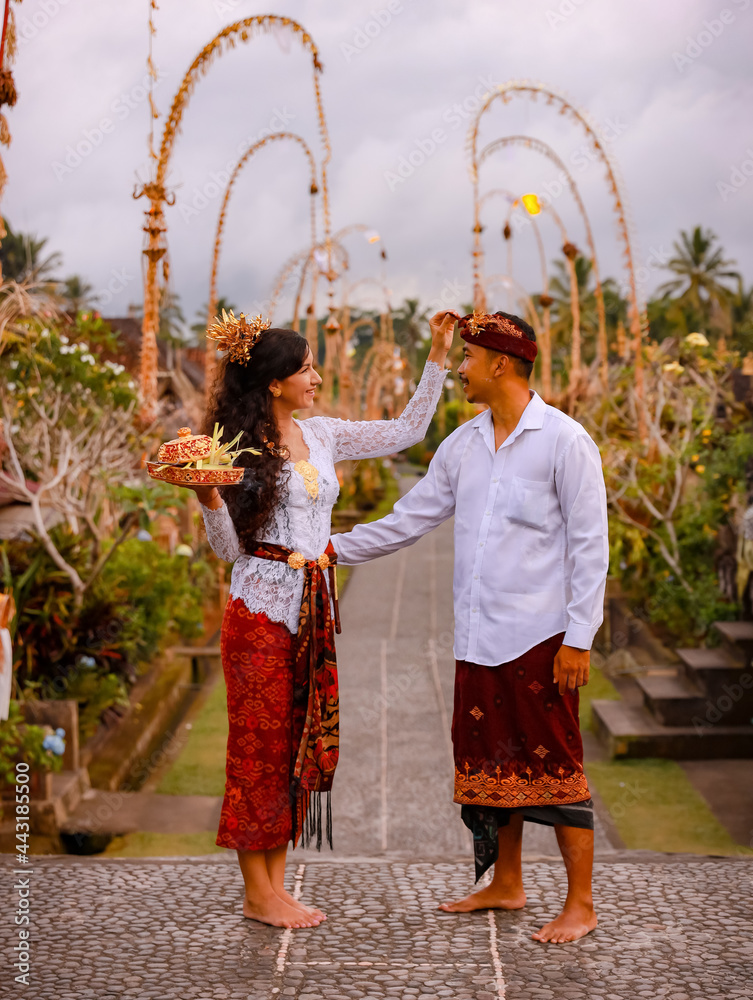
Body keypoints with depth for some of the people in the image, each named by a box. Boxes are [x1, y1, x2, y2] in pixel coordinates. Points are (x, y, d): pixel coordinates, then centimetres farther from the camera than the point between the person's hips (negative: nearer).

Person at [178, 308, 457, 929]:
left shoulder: (323, 436, 9)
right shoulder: (241, 448, -8)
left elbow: (407, 431, 14)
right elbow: (230, 548, -8)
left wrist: (438, 354, 11)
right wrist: (207, 495, -26)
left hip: (314, 609, 7)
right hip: (262, 610, -6)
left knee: (301, 743, 9)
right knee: (260, 745, 1)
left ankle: (275, 882, 20)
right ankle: (257, 893, 12)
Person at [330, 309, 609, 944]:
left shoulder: (564, 440, -8)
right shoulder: (463, 444, 12)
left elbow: (590, 545, -9)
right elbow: (412, 517, 18)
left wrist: (579, 637, -13)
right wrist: (337, 548, 14)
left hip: (540, 639, -6)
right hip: (479, 639, 7)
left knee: (554, 765, -2)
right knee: (492, 760, 13)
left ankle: (580, 905, 9)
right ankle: (507, 885, 28)